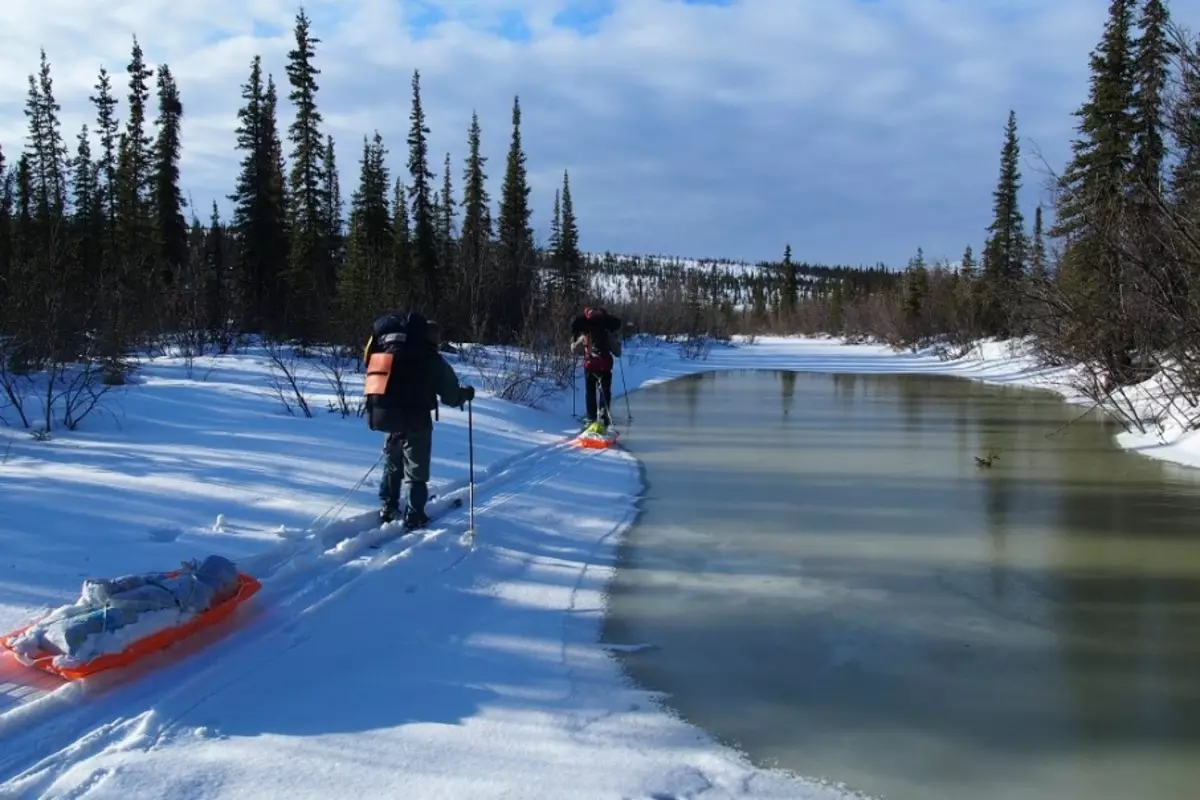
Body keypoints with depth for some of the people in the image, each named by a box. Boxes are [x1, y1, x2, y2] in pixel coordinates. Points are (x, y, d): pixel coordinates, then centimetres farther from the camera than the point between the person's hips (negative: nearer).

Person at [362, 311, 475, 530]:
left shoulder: (387, 353, 9)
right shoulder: (431, 360, -7)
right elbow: (451, 394, -3)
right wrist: (466, 393, 18)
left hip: (387, 417, 5)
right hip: (415, 421, -5)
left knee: (392, 466, 24)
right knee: (416, 471, 7)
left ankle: (387, 509, 28)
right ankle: (414, 518, 9)